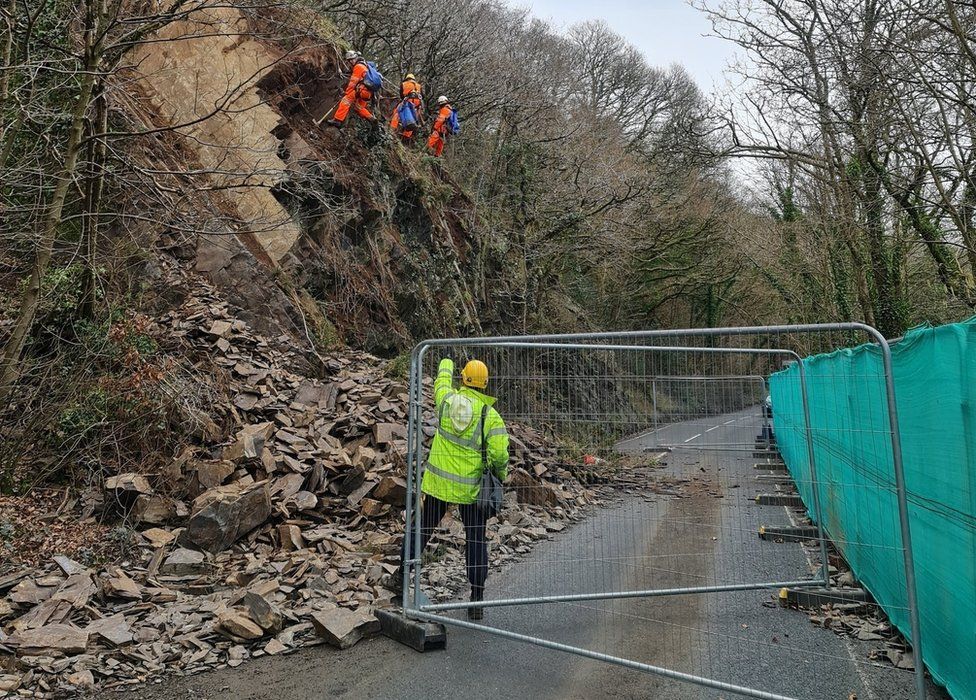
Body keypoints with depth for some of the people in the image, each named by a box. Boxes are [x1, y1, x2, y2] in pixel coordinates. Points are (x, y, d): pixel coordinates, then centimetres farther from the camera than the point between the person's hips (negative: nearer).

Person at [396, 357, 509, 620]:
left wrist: (446, 363, 41)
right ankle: (477, 601, 11)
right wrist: (501, 474, 4)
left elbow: (442, 380, 20)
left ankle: (402, 574, 34)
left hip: (438, 480, 2)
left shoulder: (447, 399, -5)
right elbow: (499, 453, -18)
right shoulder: (491, 415, -11)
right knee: (476, 540, 8)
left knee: (422, 527, 19)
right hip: (471, 487, -2)